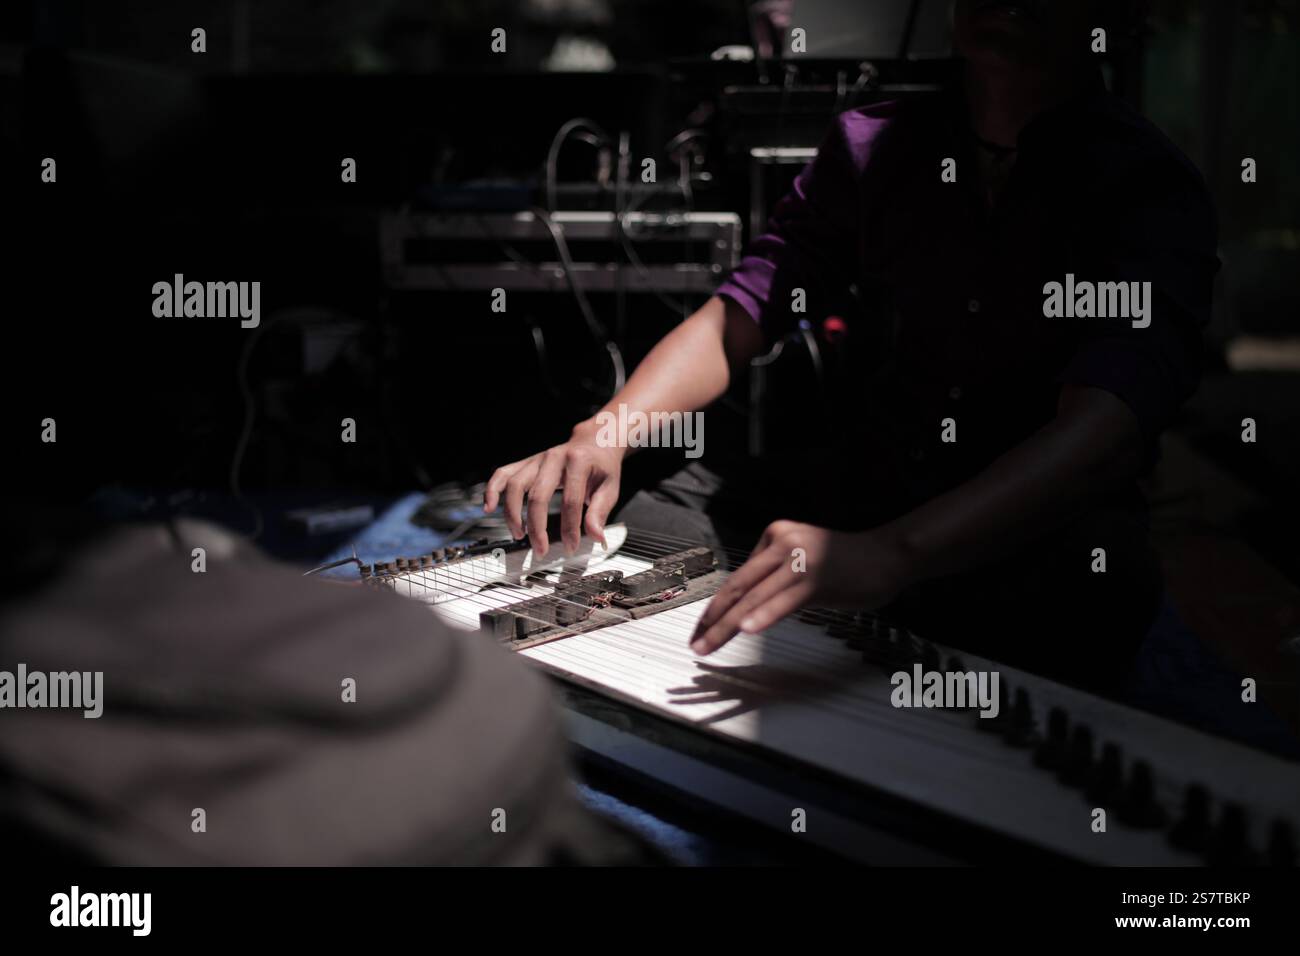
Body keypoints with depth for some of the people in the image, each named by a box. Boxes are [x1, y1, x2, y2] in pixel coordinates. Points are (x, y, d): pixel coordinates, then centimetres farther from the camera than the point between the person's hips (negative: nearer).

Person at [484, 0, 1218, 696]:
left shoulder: (1152, 187, -11)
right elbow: (738, 316, 2)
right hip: (851, 494, 4)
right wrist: (605, 433, -19)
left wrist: (895, 553, -46)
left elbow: (1104, 425, -28)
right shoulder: (874, 145, 5)